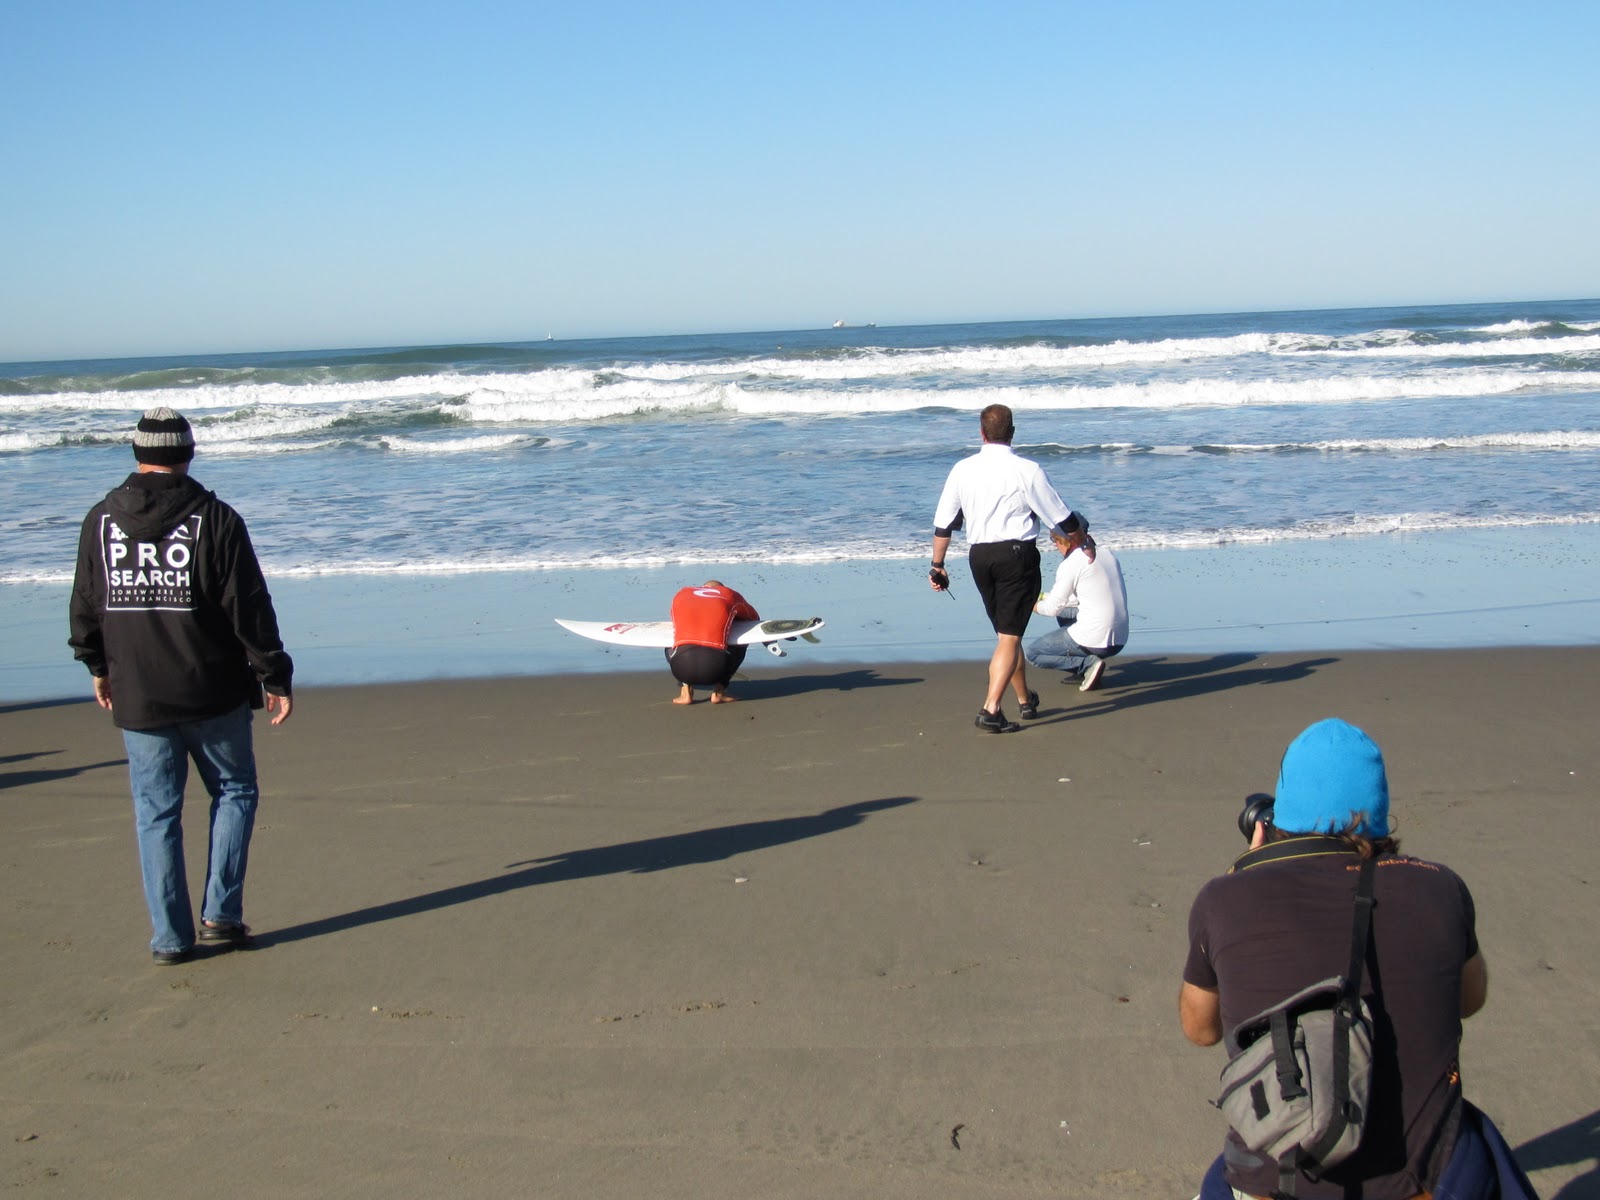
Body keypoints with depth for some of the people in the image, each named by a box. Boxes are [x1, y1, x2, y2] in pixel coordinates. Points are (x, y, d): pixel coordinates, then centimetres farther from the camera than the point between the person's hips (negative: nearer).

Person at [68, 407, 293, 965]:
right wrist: (275, 677, 0)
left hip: (136, 698, 3)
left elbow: (86, 605, 11)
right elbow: (249, 607, -9)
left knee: (155, 813, 9)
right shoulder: (216, 520, -9)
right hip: (213, 694, -2)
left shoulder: (100, 520, 2)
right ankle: (221, 914, 7)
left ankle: (170, 936, 12)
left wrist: (98, 666, 26)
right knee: (234, 792, 15)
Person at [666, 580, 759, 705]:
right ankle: (718, 693, 17)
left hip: (682, 666, 2)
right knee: (740, 646, 31)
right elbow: (754, 618, 37)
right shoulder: (729, 595, 21)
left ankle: (686, 693, 17)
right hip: (715, 667, -1)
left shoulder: (681, 593, 24)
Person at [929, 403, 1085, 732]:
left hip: (978, 556, 5)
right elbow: (1062, 520, -2)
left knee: (1006, 632, 20)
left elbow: (943, 523, 6)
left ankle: (1025, 700, 34)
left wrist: (937, 565, 15)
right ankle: (991, 709, -17)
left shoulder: (962, 470, 3)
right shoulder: (1027, 470, -8)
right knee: (1010, 636, -4)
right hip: (1017, 554, -5)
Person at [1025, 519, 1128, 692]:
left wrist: (1033, 606, 16)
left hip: (1095, 639, -8)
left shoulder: (1071, 564, -12)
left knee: (1032, 653, 8)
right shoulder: (1106, 553, 10)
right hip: (1119, 640, 8)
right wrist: (1047, 599, 28)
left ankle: (1087, 664, -5)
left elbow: (1053, 608, -6)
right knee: (1064, 610, 31)